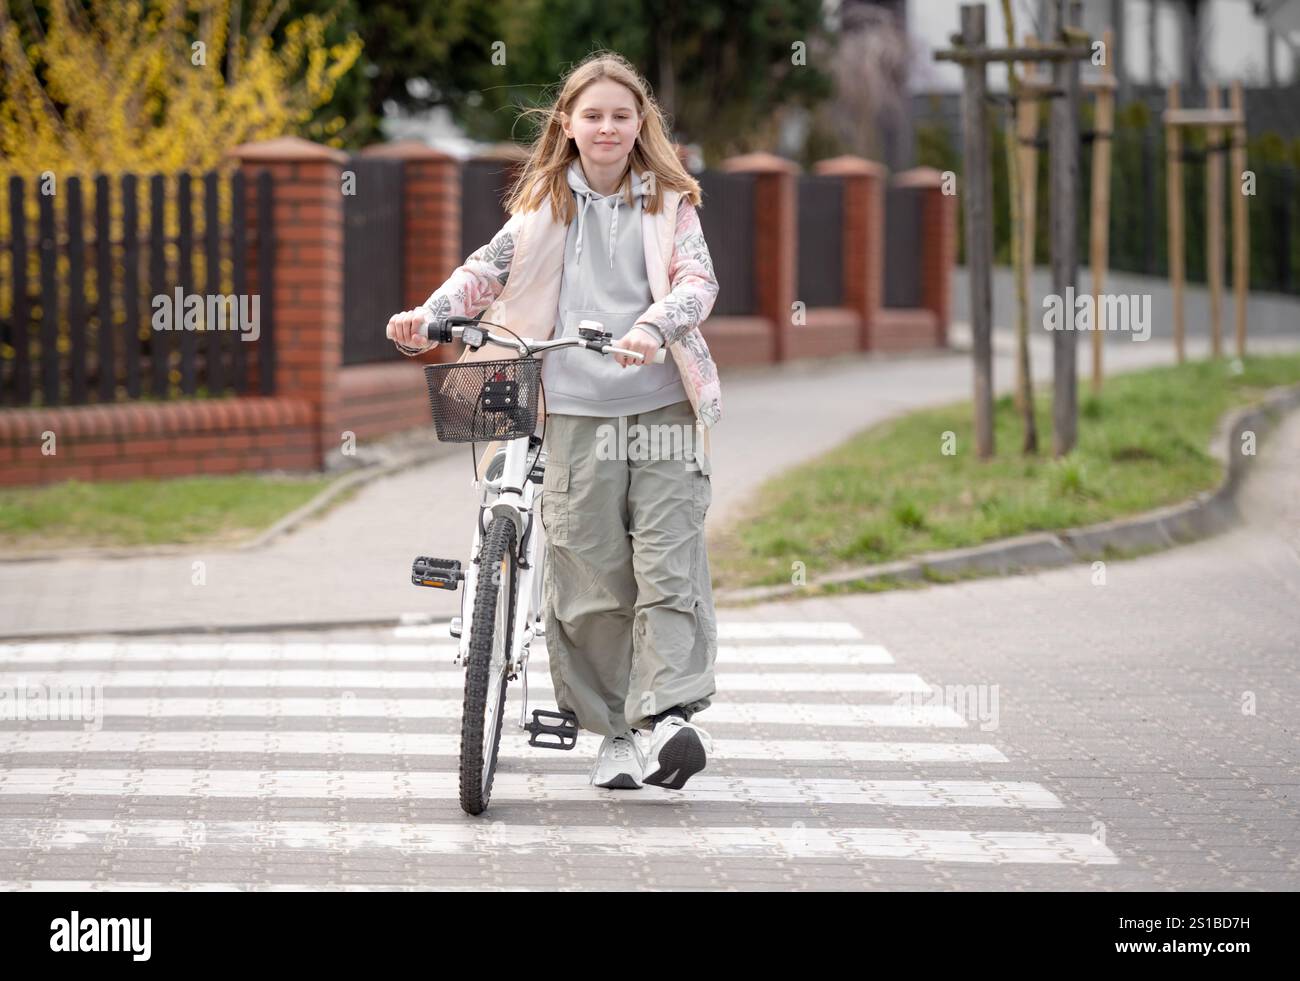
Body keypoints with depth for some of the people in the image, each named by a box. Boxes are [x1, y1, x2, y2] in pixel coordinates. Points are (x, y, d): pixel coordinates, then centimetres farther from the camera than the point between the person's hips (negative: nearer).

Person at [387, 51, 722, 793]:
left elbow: (698, 280, -4)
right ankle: (614, 729, 10)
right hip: (577, 413, 1)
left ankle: (670, 716, -14)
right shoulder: (545, 203, 12)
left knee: (669, 566, -11)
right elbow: (489, 269, 10)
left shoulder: (669, 202, 8)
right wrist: (426, 318, -8)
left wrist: (655, 324, -25)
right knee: (590, 577, 0)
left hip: (663, 408, -1)